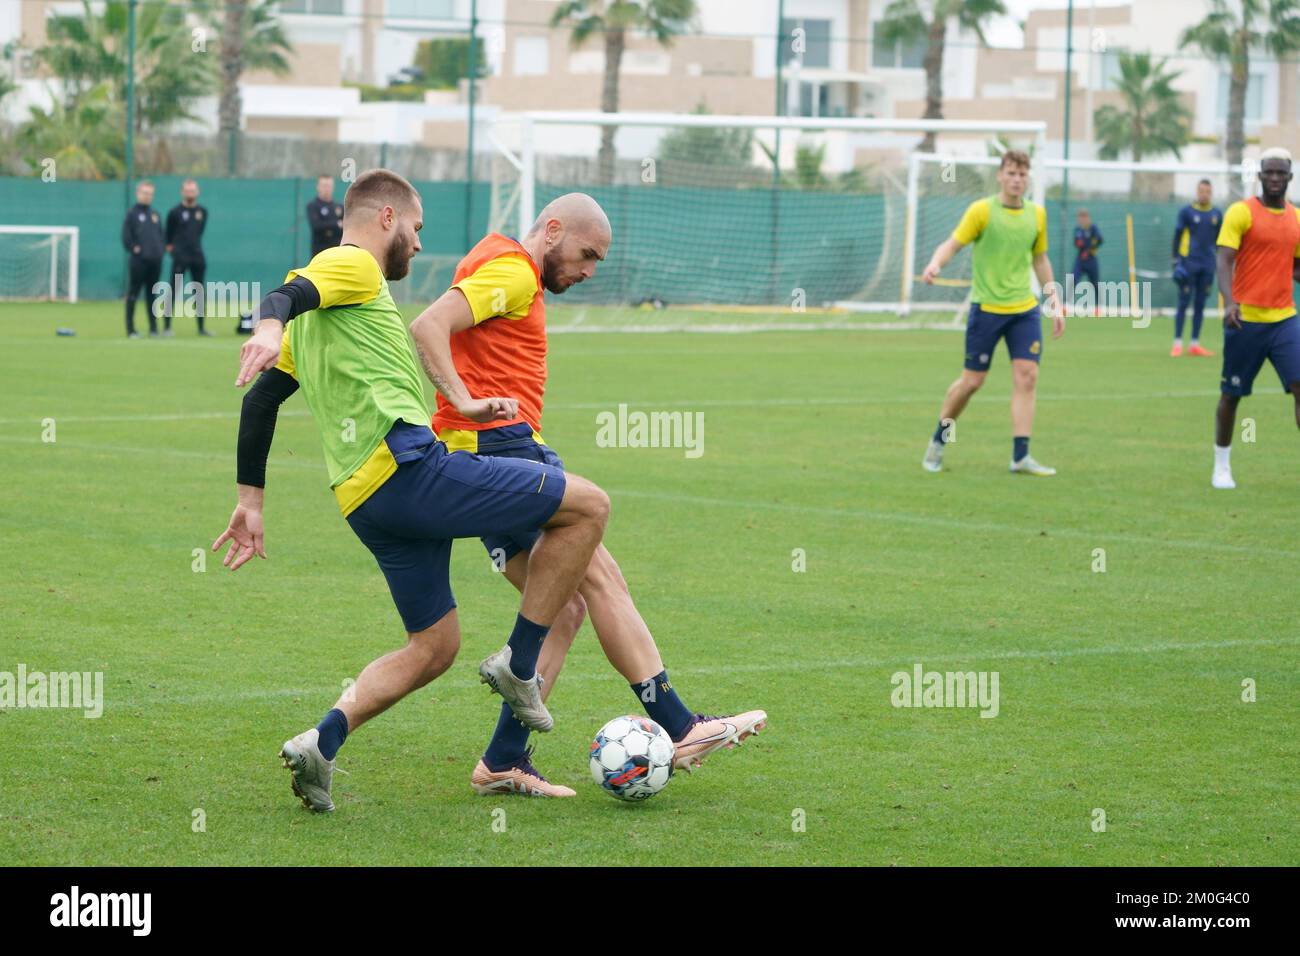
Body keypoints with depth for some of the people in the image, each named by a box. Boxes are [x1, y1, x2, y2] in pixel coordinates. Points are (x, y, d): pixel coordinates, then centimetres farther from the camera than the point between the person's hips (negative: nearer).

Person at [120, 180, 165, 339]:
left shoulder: (155, 214, 16)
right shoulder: (132, 213, -1)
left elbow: (161, 235, 21)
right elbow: (126, 237, -7)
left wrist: (160, 250, 8)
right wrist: (134, 249, -12)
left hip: (155, 260, 6)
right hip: (138, 261, -6)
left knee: (152, 295, 9)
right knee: (133, 294, -3)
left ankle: (153, 328, 12)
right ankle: (130, 329, -1)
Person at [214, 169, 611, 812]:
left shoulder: (311, 322, 28)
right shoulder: (355, 266, 1)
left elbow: (260, 402, 29)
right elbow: (288, 294, -19)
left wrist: (251, 502, 32)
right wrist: (270, 326, -42)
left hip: (363, 502, 10)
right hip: (410, 468, -10)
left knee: (434, 646, 18)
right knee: (587, 506, -3)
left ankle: (322, 744, 0)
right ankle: (519, 664, -1)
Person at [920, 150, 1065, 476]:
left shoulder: (1036, 214, 9)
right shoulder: (982, 210, -6)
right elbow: (952, 244, -8)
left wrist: (1054, 301, 18)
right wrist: (935, 264, -29)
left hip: (1024, 308, 4)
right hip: (986, 308, -4)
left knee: (1027, 376, -7)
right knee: (972, 381, 1)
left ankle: (1020, 456, -6)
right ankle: (939, 439, 24)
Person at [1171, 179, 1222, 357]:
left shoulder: (1217, 215, 9)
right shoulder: (1186, 211, -1)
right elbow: (1177, 236, 0)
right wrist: (1176, 260, -5)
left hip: (1207, 266, 4)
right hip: (1189, 263, -4)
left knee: (1200, 305, 6)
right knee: (1184, 303, -4)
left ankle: (1195, 344, 10)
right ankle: (1177, 343, -2)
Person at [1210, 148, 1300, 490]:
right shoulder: (1241, 212, -5)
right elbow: (1224, 261, -14)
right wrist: (1230, 301, -29)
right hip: (1245, 318, -4)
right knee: (1231, 394, 6)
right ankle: (1222, 466, 23)